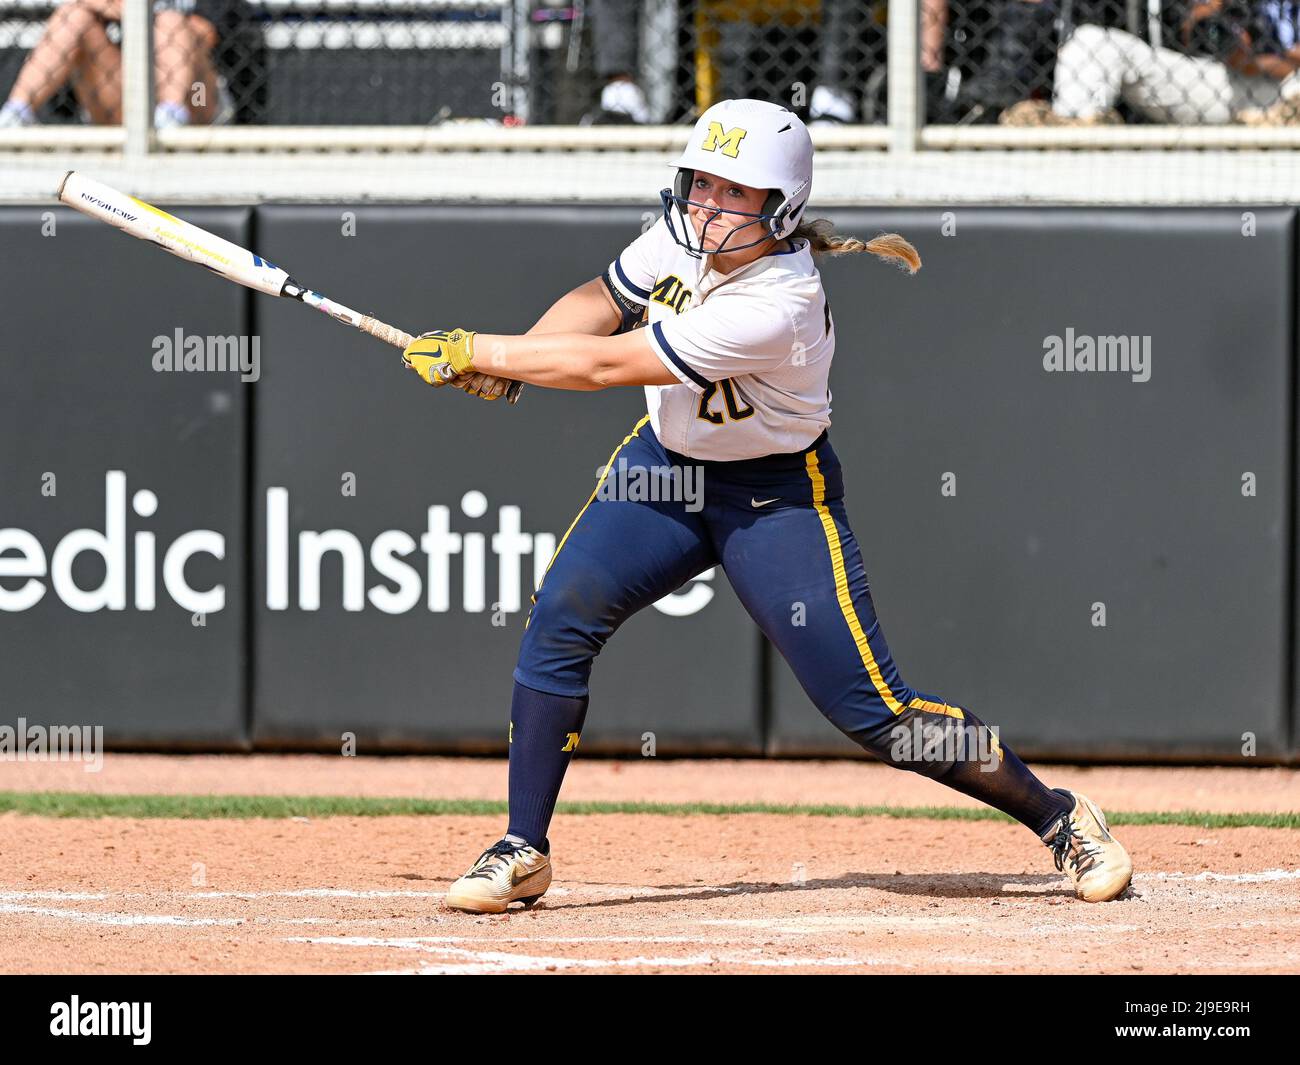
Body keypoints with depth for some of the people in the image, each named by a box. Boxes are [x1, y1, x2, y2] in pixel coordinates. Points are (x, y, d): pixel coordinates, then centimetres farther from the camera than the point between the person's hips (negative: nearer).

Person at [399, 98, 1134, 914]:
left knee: (877, 712, -8)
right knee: (560, 621, -13)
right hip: (667, 464, 7)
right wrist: (508, 359, -13)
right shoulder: (684, 230, -12)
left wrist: (477, 351, -22)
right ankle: (524, 853, -3)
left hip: (777, 497, -6)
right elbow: (602, 304, 6)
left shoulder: (777, 306, -33)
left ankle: (1061, 818, 9)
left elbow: (607, 365, -30)